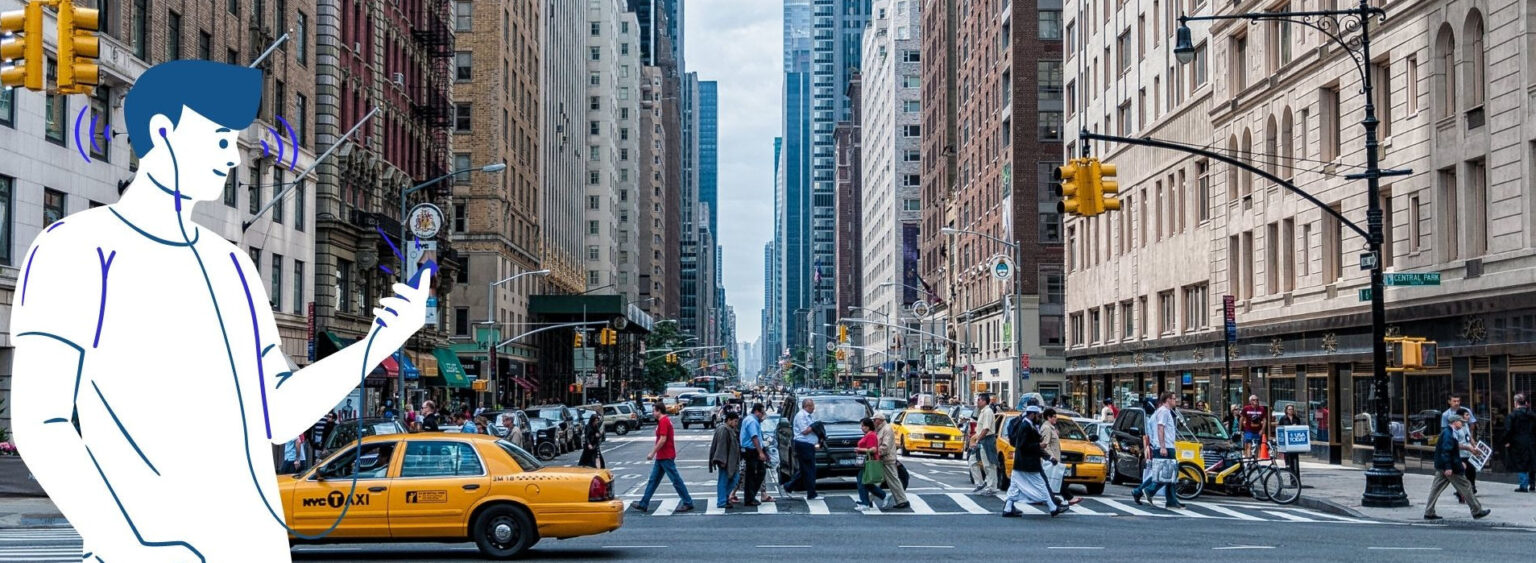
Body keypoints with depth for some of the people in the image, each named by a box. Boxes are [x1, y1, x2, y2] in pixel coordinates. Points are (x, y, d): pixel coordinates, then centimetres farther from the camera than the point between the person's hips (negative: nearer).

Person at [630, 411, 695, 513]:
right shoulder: (666, 420, 14)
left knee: (676, 480, -4)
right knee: (653, 480, 11)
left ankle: (688, 503, 2)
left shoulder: (663, 421, -17)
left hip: (666, 457, -11)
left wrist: (652, 453, -19)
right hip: (661, 457, 11)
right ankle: (643, 504, 14)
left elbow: (663, 439, -24)